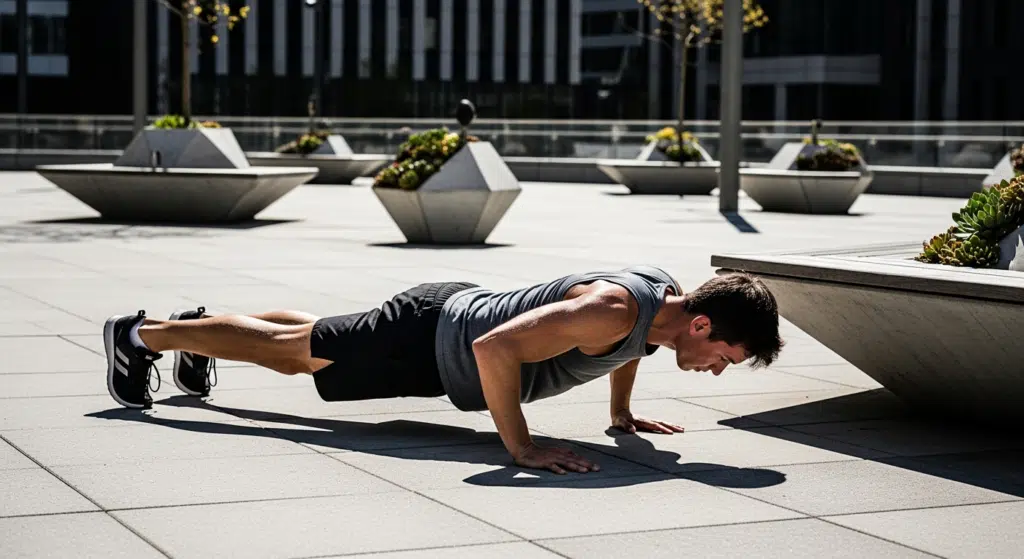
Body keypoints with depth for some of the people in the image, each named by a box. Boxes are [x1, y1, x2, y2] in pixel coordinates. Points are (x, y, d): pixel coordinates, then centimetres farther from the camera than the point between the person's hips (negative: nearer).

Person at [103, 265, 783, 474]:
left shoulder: (668, 292, -9)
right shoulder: (613, 312, -38)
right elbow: (495, 348, -43)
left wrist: (622, 410, 12)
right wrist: (521, 448, -38)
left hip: (459, 307, 8)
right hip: (425, 342, -8)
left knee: (311, 337, 29)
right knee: (286, 352, 10)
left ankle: (197, 325, 51)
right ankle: (140, 334, 28)